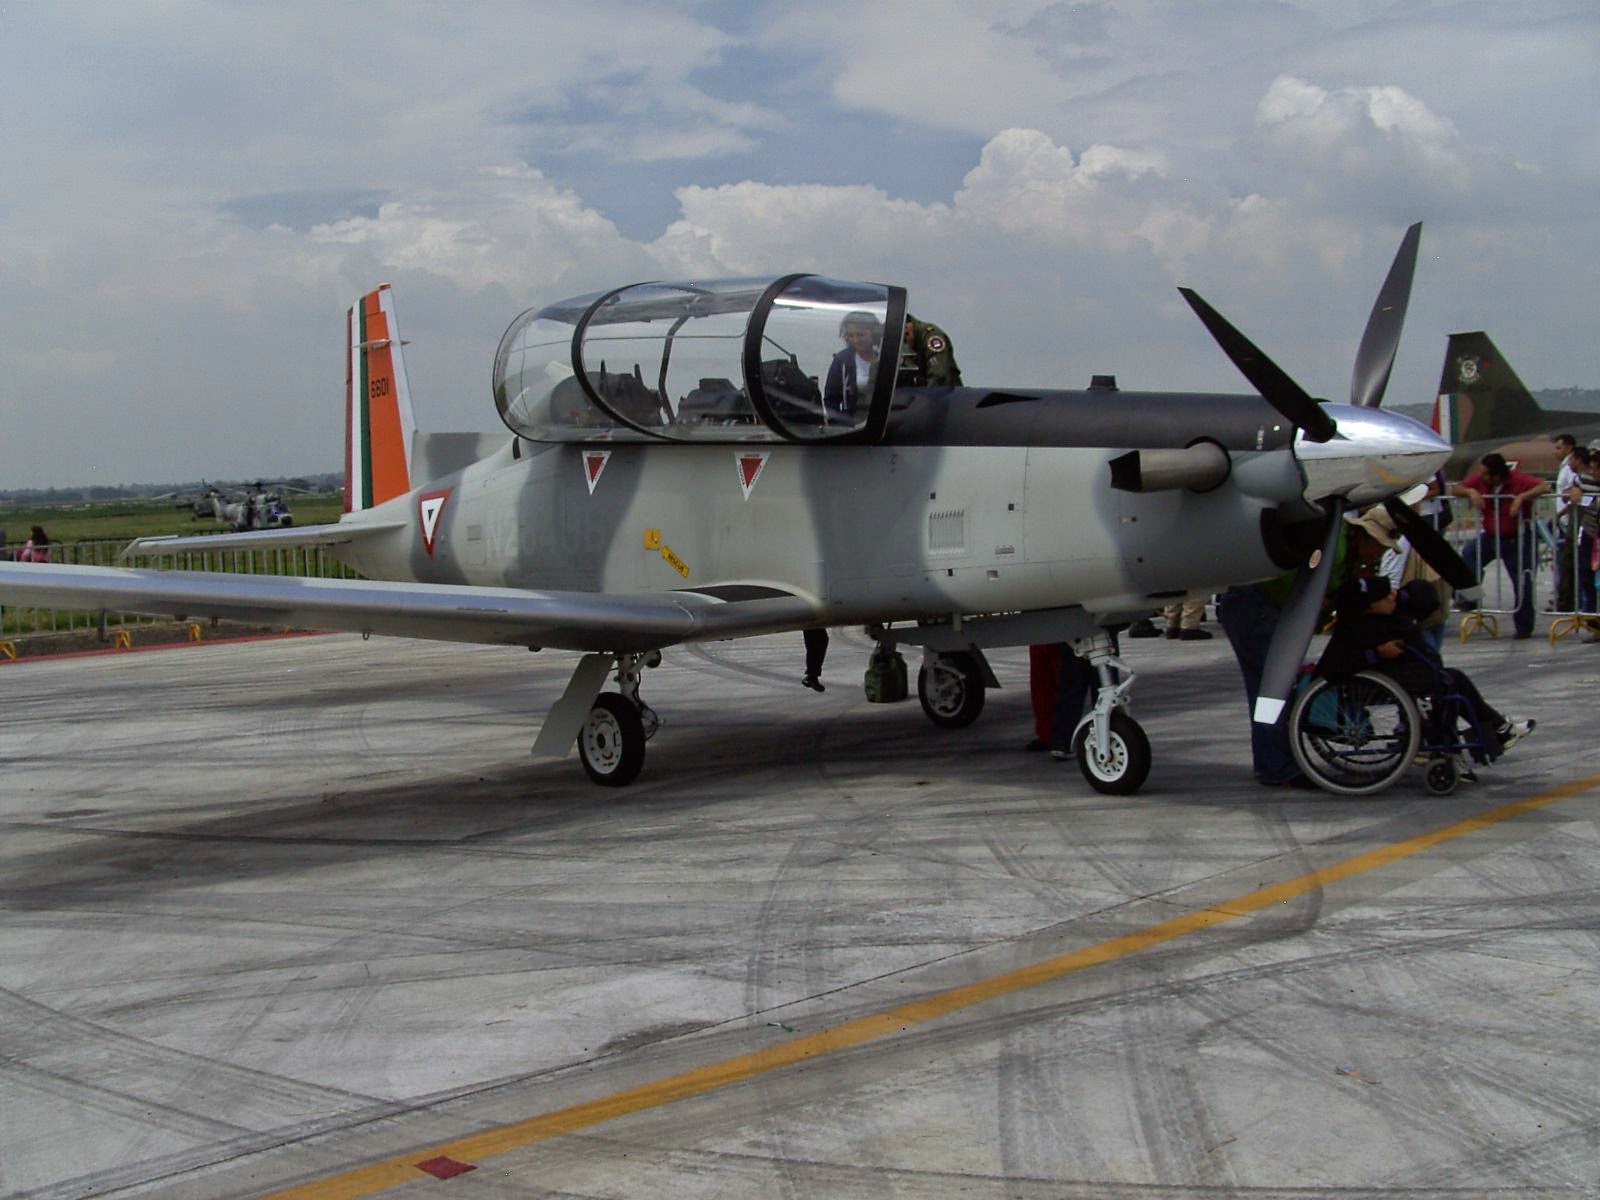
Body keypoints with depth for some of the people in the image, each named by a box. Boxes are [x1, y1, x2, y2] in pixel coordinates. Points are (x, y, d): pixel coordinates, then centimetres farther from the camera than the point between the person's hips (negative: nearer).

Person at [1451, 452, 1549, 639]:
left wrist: (1522, 497, -39)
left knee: (1522, 583, 0)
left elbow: (1545, 487, -29)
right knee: (1468, 557, -24)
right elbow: (1454, 489, -2)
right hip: (1491, 535, 4)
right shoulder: (1479, 480, -7)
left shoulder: (1518, 479, -19)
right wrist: (1471, 492, -21)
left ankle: (1524, 628, 13)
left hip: (1518, 538, -4)